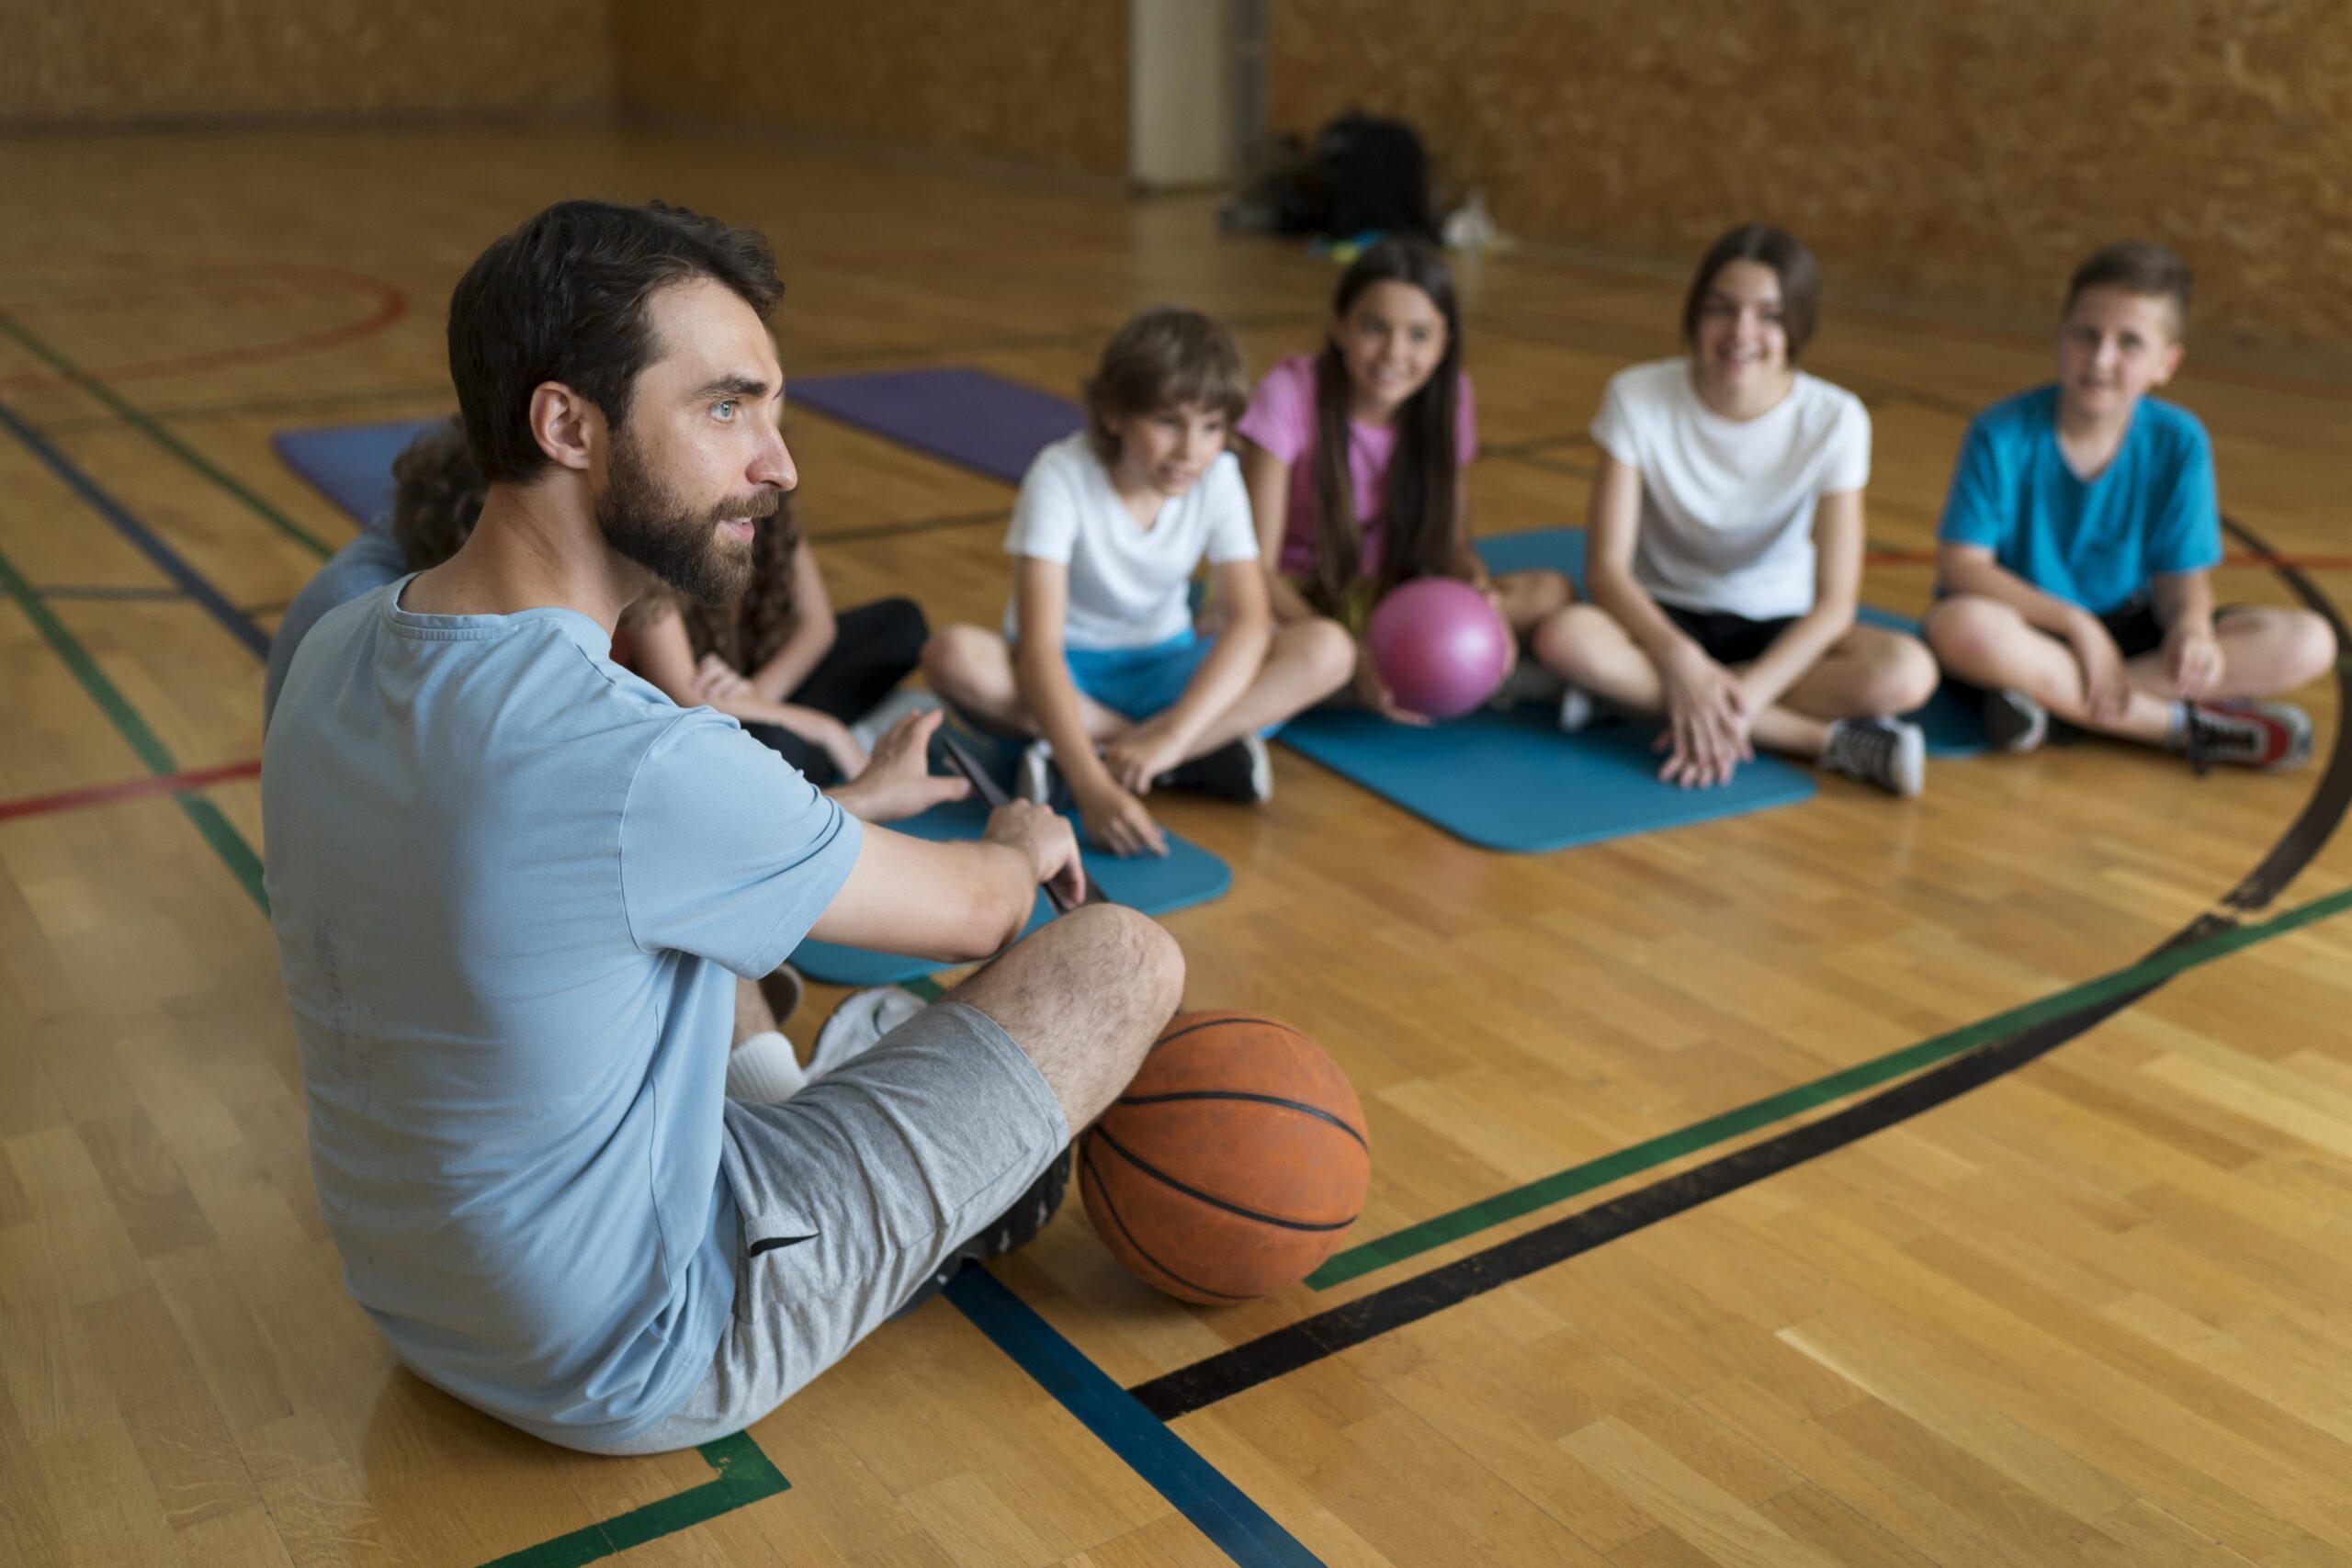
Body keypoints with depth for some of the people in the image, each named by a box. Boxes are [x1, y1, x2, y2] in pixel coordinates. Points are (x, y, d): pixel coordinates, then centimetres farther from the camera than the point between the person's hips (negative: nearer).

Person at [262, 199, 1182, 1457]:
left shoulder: (336, 651, -8)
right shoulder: (635, 761, -34)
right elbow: (971, 913, -14)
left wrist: (851, 801, 20)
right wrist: (1027, 845, 9)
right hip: (630, 1363, -8)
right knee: (1124, 957, -5)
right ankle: (987, 1195, 27)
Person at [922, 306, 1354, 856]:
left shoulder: (1218, 478, -11)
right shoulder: (1062, 476, -22)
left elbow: (1249, 622, -20)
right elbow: (1039, 644, -32)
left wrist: (1173, 734, -37)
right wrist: (1093, 788, -46)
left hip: (1162, 668, 2)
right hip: (1067, 675, -2)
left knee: (1326, 650, -22)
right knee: (953, 655, -36)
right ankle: (1206, 753, -28)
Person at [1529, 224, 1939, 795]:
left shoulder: (1834, 420, -14)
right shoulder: (1636, 398, -14)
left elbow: (1834, 602, -17)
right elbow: (1606, 566, -18)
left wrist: (1746, 697, -32)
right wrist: (1681, 660, -34)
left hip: (1781, 629, 0)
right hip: (1666, 618, 0)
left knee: (1906, 672, -29)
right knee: (1565, 637, -35)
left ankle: (1635, 692, -25)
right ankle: (1827, 739, -28)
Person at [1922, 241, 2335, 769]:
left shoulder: (2177, 442, -4)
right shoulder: (2002, 434, -13)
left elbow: (2183, 576, -3)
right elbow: (1961, 564, -18)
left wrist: (2192, 626, -27)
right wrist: (2074, 622, -25)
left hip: (2127, 633, 4)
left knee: (2308, 642, -15)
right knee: (1962, 625, -39)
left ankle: (2055, 695, -25)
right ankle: (2187, 724, -24)